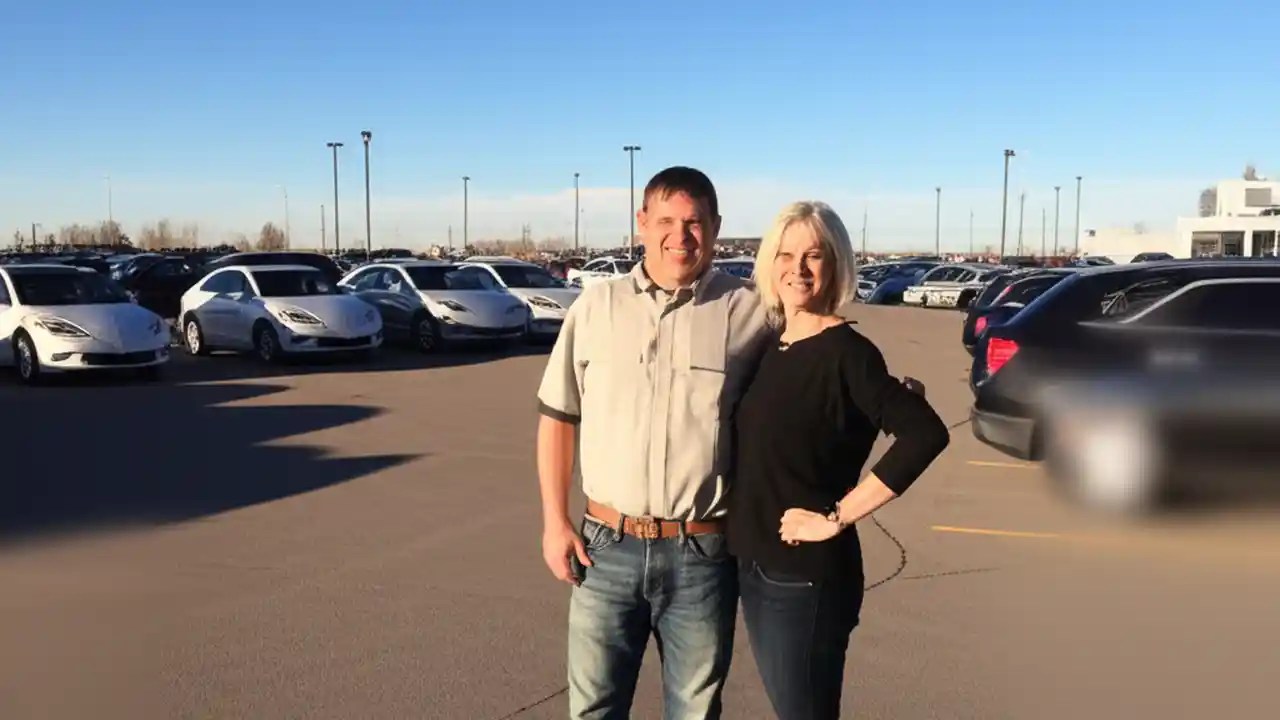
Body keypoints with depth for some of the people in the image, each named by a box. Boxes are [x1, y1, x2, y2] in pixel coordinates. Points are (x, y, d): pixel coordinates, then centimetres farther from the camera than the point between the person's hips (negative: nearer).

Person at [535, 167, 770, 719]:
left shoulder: (748, 312, -3)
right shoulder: (597, 306, 1)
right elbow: (557, 418, 6)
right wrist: (555, 522, 3)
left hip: (702, 554, -1)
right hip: (607, 547, 1)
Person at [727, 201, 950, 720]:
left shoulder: (844, 350, -15)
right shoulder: (771, 345, 6)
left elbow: (926, 435, -26)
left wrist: (839, 517, -22)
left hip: (807, 575, -7)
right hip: (754, 567, 7)